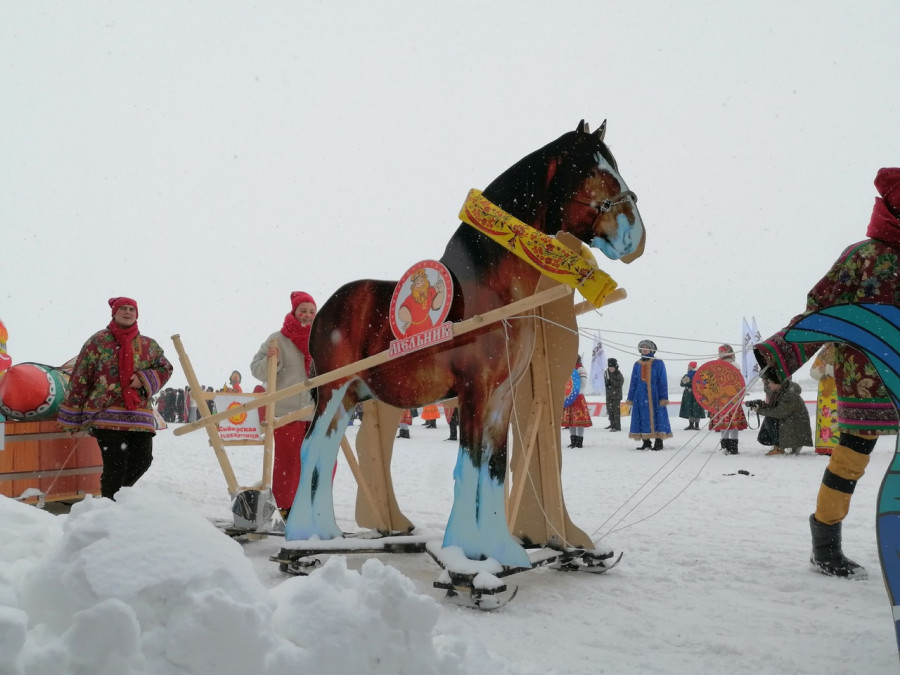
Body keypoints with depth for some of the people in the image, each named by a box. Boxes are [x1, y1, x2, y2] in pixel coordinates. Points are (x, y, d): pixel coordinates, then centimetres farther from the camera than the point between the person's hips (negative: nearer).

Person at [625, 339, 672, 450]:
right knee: (643, 418, 3)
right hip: (641, 396, 4)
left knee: (656, 416, -3)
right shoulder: (637, 364, 11)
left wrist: (664, 397, -7)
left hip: (654, 395, -3)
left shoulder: (658, 363, 1)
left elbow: (663, 382, -1)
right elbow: (633, 382, 13)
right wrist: (630, 398, 10)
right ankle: (646, 442, 10)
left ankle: (659, 442, 4)